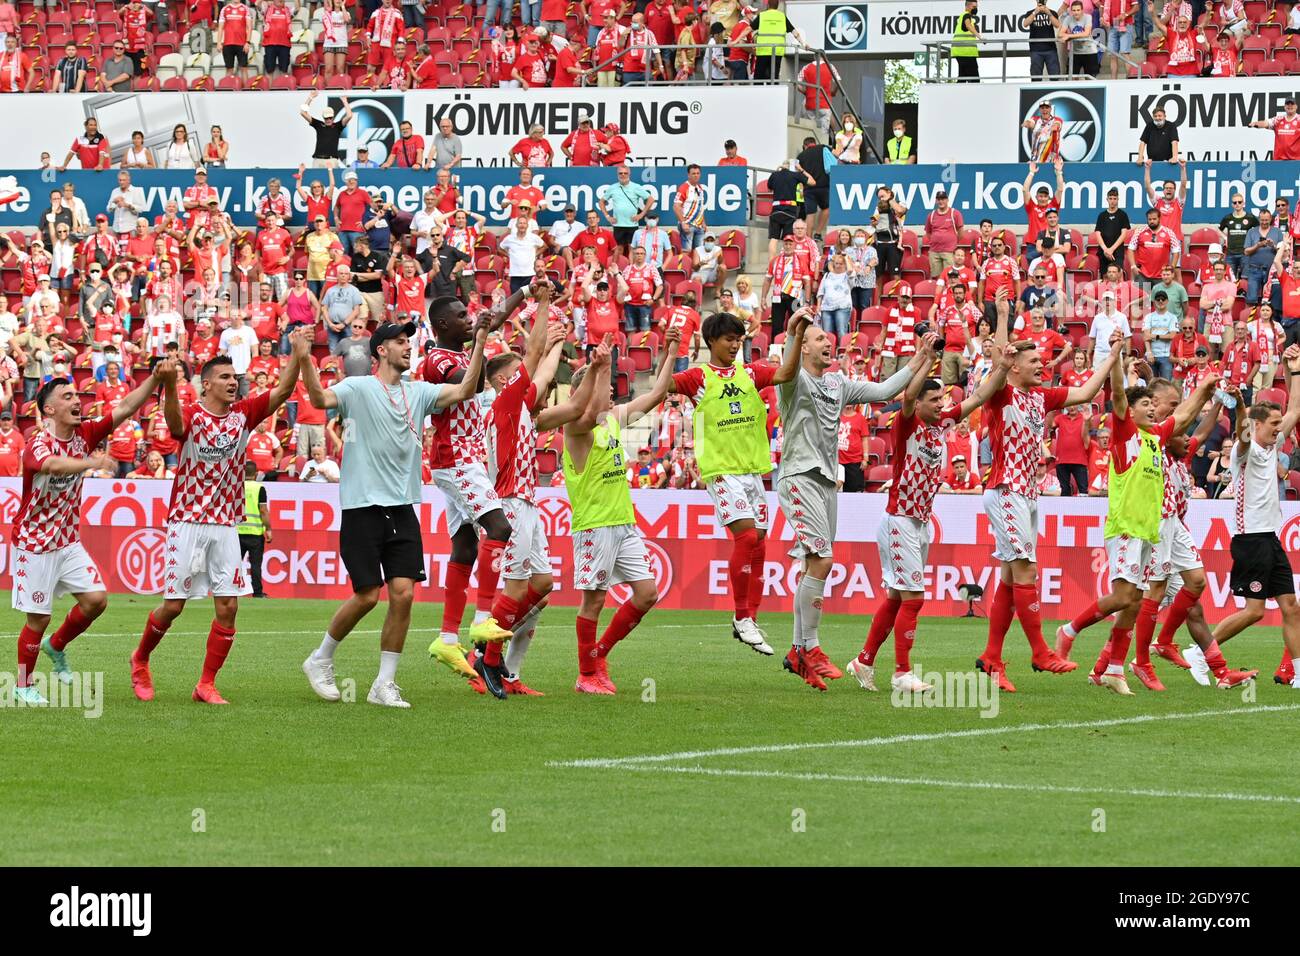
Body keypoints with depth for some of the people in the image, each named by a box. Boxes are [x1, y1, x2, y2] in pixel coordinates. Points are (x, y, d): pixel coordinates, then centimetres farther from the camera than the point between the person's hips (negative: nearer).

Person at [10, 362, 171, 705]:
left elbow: (125, 408, -6)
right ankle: (23, 685, 14)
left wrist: (156, 378, -20)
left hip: (68, 540, 6)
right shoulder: (38, 444, -21)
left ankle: (56, 646, 23)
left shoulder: (84, 434, -1)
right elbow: (52, 464, -44)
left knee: (96, 599, -4)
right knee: (38, 617, -2)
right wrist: (90, 462, -63)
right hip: (34, 543, -6)